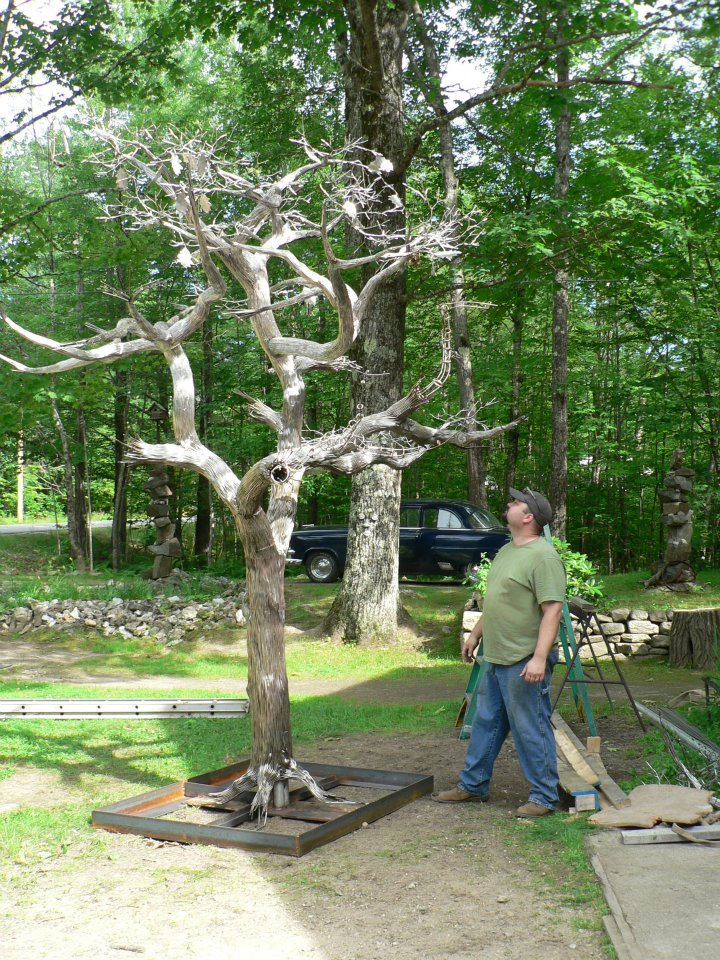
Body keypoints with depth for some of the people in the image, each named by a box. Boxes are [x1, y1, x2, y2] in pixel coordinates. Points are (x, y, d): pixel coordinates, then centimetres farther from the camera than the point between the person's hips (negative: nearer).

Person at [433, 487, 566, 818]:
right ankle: (472, 785, 30)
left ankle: (543, 797, 12)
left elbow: (552, 610, -23)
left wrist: (539, 658, -28)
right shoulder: (506, 550, 14)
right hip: (496, 658, 10)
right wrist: (475, 634, 25)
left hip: (525, 663, -10)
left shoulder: (543, 556, -17)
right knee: (485, 723, 18)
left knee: (531, 730, 0)